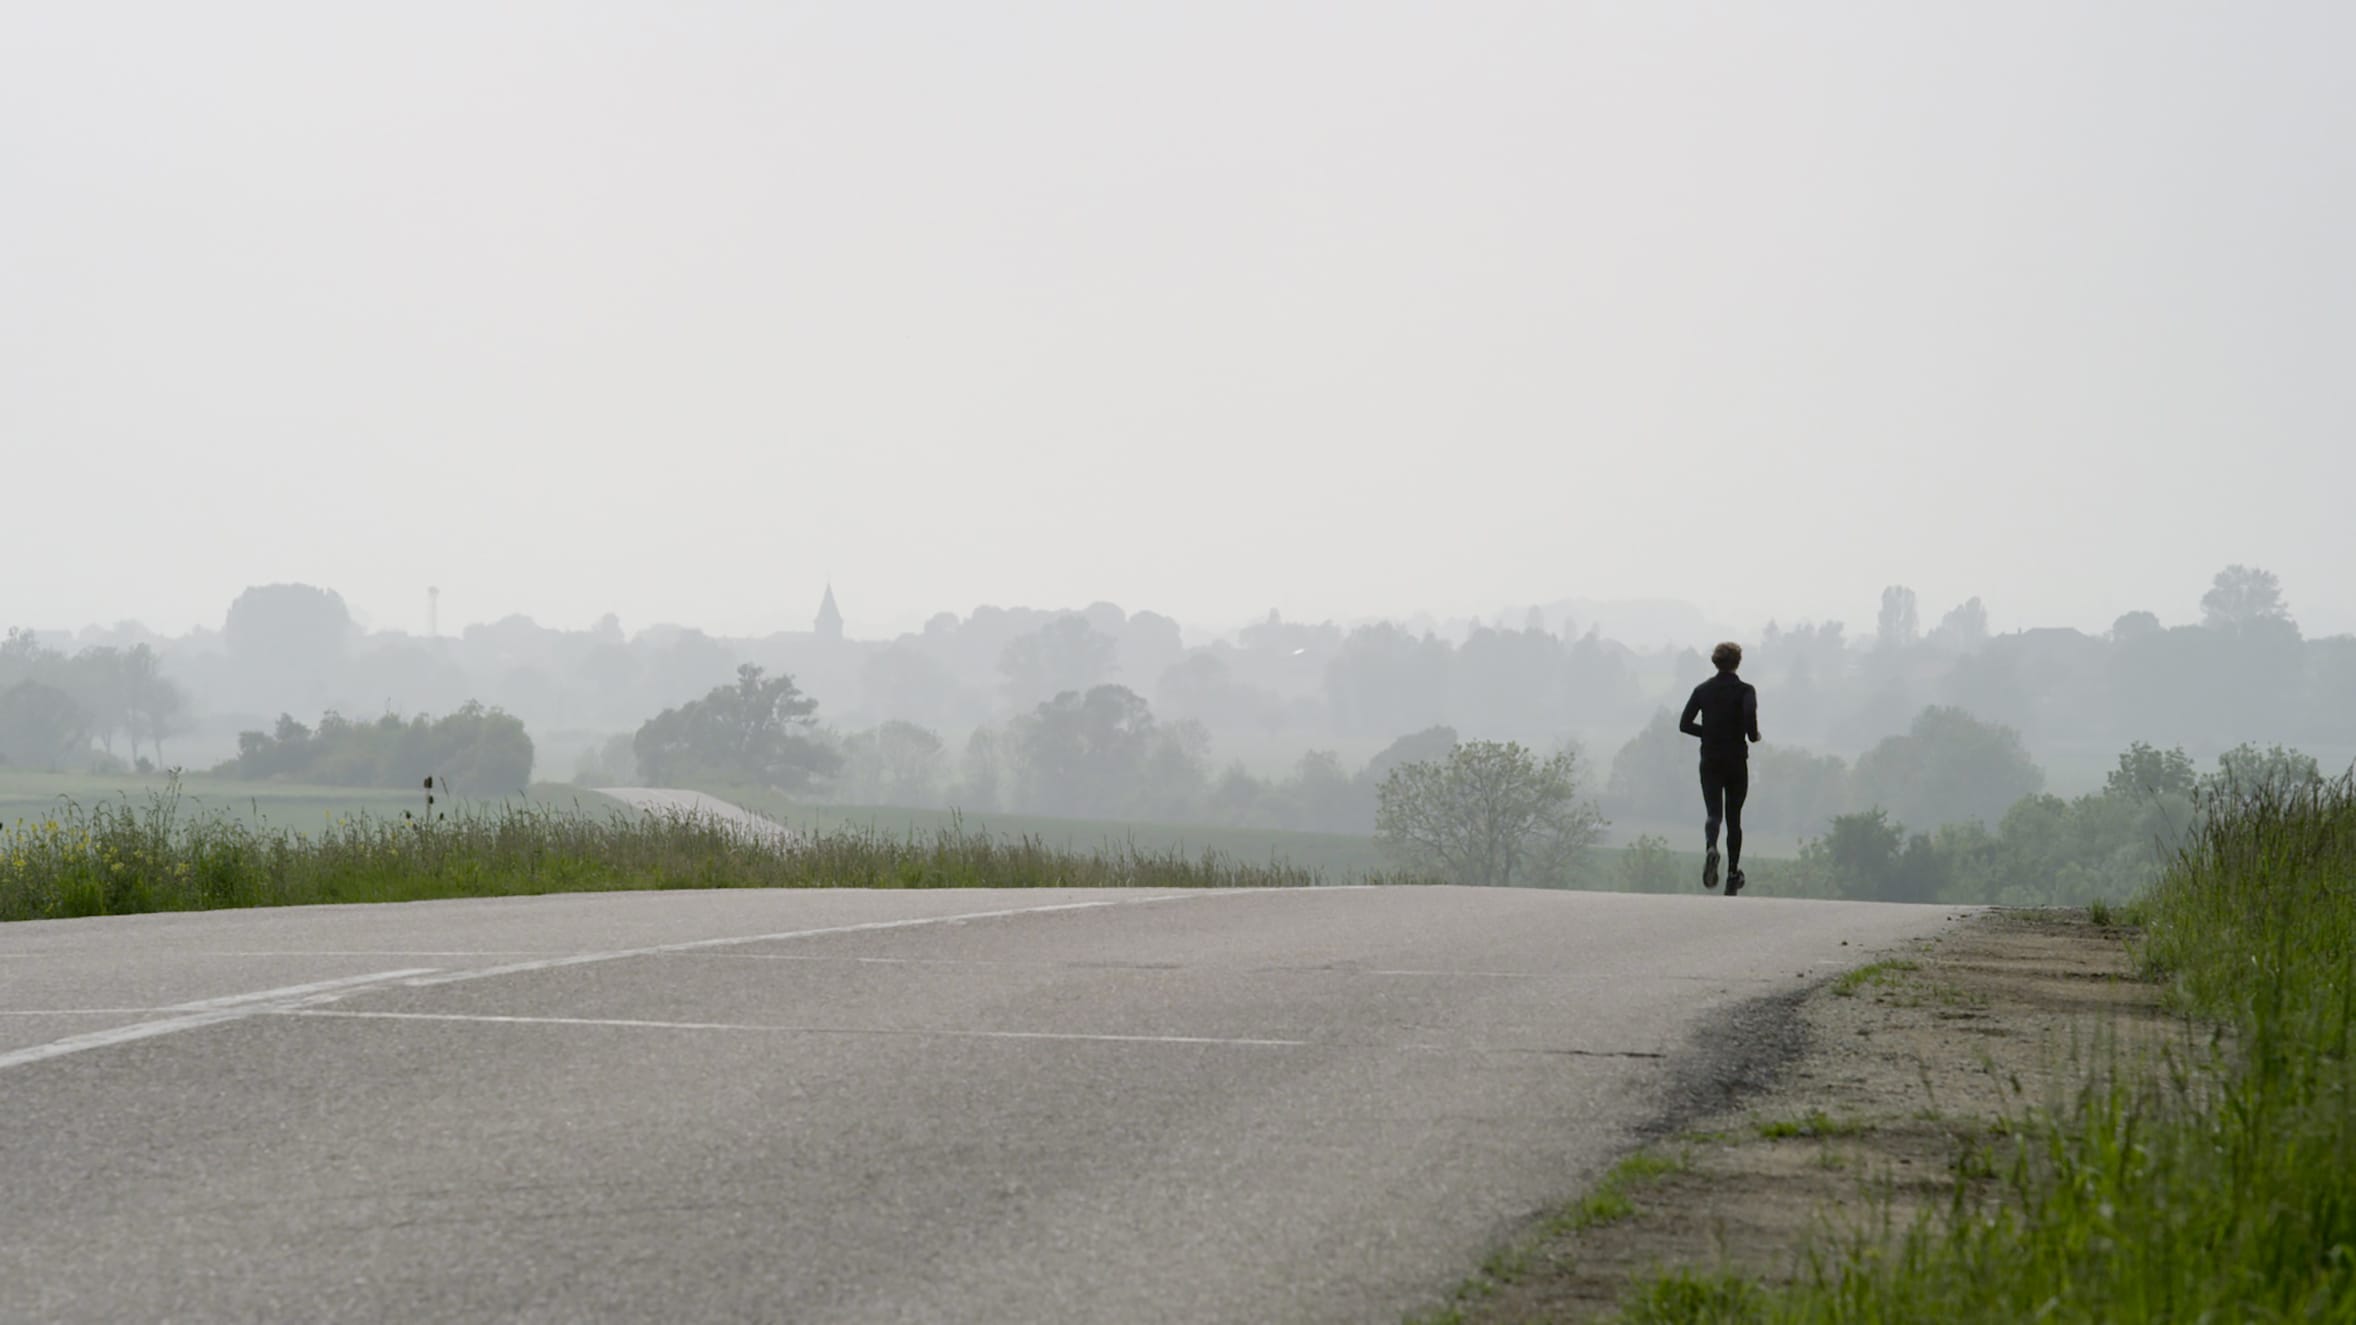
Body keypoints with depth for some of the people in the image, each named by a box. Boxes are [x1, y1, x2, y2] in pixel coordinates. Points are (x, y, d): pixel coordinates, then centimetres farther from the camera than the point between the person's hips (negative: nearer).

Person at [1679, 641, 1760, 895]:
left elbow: (1684, 724, 1)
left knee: (1714, 812, -1)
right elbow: (1750, 715, -25)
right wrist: (1753, 736, -5)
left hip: (1710, 762, 1)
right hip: (1737, 762, -1)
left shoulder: (1702, 690, 3)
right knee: (1734, 817, 11)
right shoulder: (1744, 690, -6)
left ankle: (1711, 848, -35)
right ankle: (1733, 876, 13)